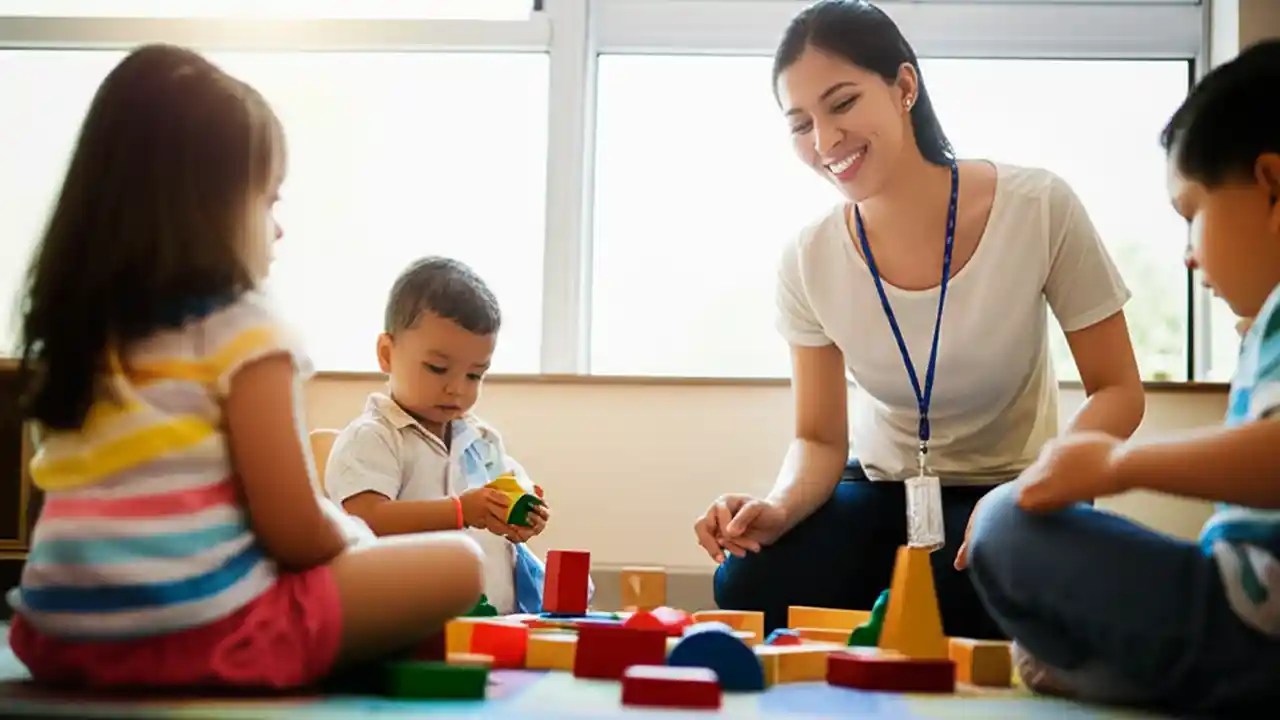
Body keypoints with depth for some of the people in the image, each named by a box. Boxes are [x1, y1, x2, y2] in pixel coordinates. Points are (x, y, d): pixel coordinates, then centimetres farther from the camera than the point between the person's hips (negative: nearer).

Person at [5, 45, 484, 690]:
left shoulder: (66, 334, 13)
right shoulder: (241, 330, -8)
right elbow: (295, 534, -10)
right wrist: (349, 541, 13)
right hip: (204, 635, -7)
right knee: (458, 563, 8)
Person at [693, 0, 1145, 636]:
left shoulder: (1038, 208, -20)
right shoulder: (809, 261, -12)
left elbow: (1117, 391, -11)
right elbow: (819, 440, -4)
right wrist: (778, 507, -28)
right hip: (880, 488, 2)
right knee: (748, 587, -25)